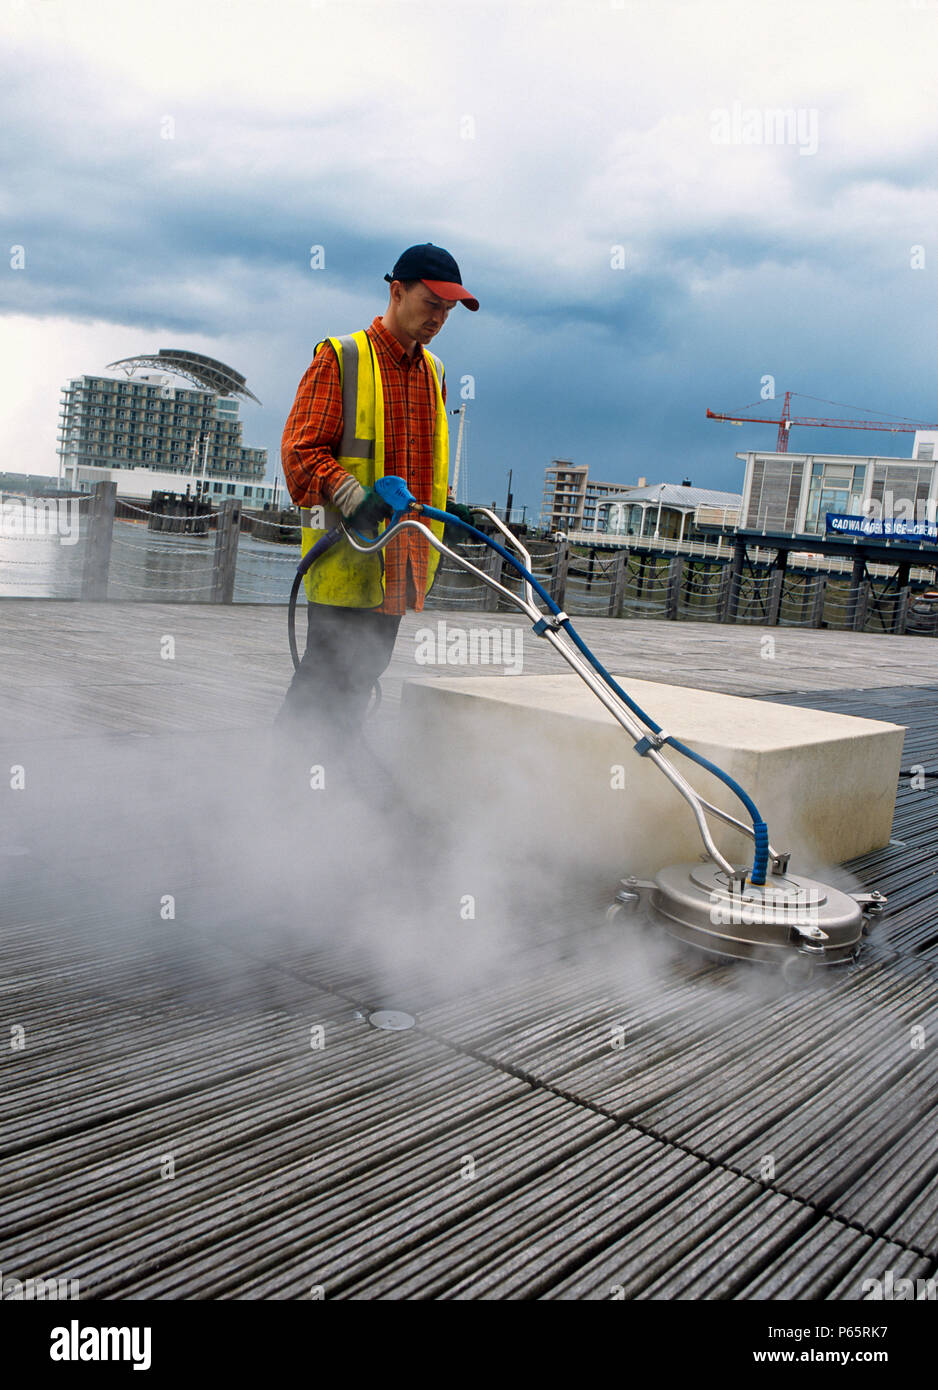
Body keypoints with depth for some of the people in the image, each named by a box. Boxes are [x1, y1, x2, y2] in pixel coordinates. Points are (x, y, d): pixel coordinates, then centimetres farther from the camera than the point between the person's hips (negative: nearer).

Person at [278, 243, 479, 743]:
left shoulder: (432, 372, 18)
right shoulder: (341, 358, -4)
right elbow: (302, 448, -11)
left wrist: (446, 510, 13)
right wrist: (356, 499, -24)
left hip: (399, 557, 7)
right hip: (345, 553, -7)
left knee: (367, 670, 11)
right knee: (329, 669, -7)